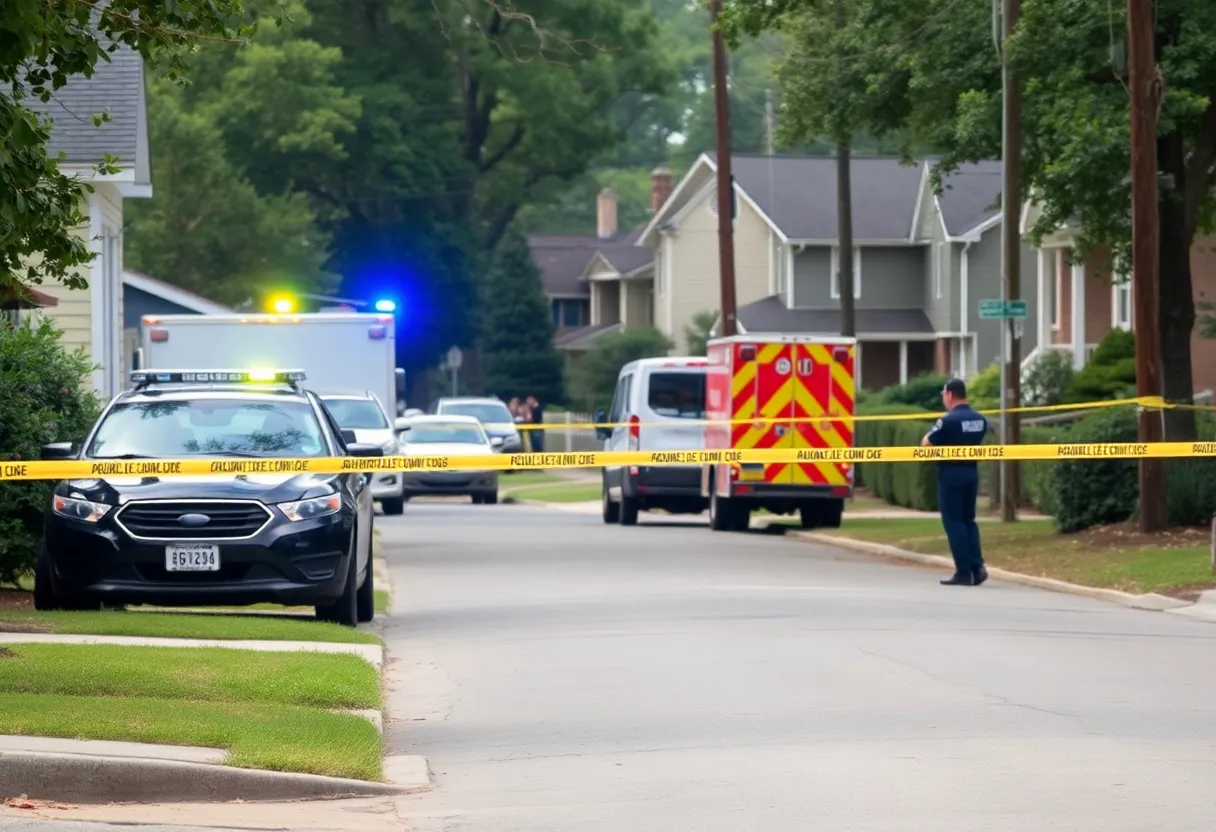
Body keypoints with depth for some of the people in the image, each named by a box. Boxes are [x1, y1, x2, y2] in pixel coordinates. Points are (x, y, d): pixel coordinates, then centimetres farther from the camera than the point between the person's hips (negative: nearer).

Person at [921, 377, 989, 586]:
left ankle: (964, 572, -3)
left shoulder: (949, 421, -16)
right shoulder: (979, 420, 6)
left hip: (951, 473, -7)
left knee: (953, 522, -1)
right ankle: (977, 566, 3)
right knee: (968, 519, 16)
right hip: (972, 472, 7)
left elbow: (926, 444, -11)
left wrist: (931, 434, 9)